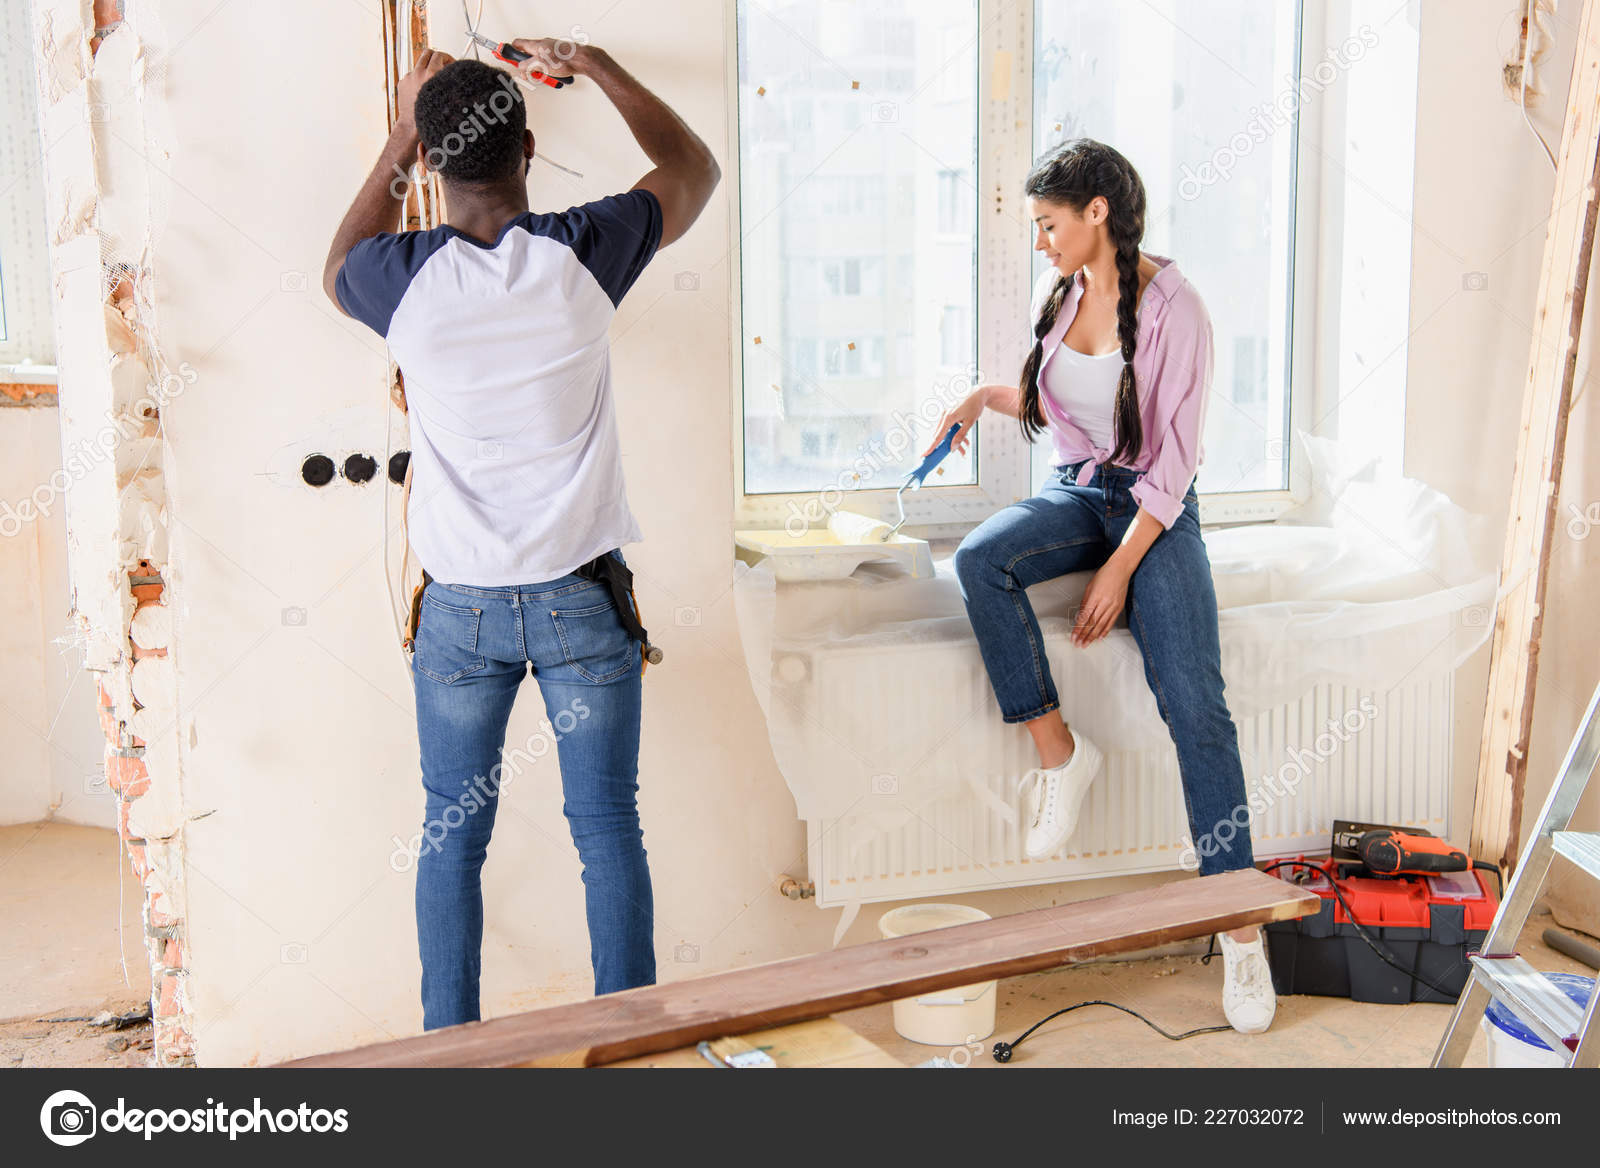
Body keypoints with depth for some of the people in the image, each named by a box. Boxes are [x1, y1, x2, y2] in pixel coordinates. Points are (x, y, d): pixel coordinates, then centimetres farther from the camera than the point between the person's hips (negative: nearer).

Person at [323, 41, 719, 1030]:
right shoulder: (583, 253, -10)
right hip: (583, 597, 0)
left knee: (452, 835, 13)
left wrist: (403, 135, 20)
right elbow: (696, 169, 10)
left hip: (461, 607, 1)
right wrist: (593, 65, 18)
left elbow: (339, 268, 19)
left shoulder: (403, 278, -9)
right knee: (609, 827, 8)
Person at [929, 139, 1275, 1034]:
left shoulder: (1173, 307, -12)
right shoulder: (1062, 295, 7)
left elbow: (1174, 458, -14)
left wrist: (1120, 570, -19)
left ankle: (1240, 922, -12)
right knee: (980, 558, -28)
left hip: (1154, 508, -5)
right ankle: (1060, 752, -17)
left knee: (1195, 703, -19)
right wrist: (987, 397, 5)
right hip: (1076, 491, 5)